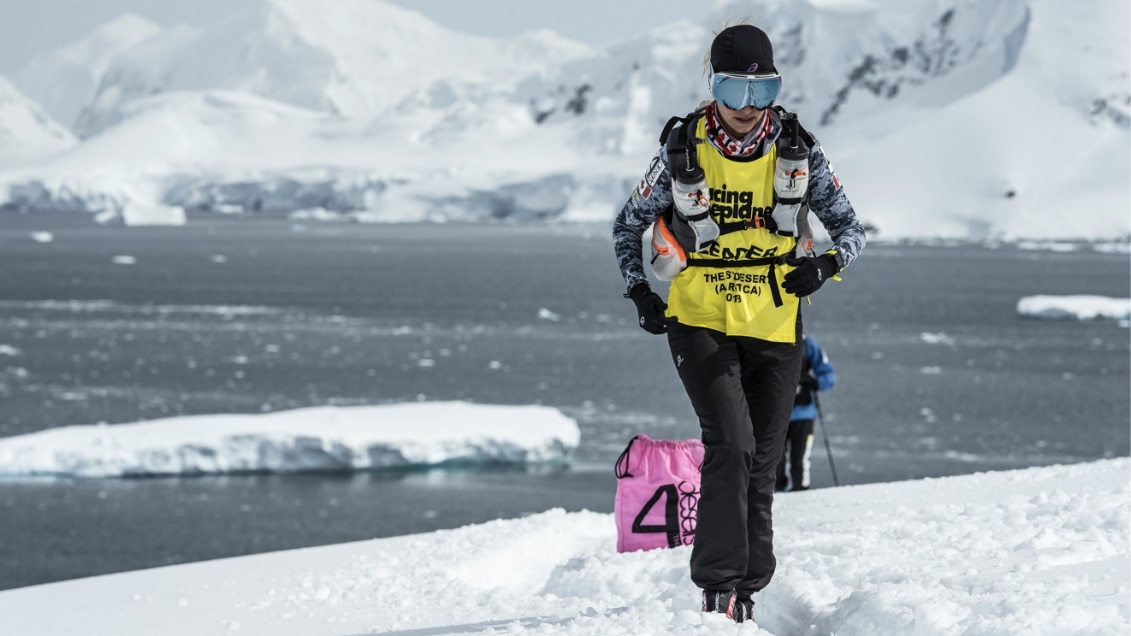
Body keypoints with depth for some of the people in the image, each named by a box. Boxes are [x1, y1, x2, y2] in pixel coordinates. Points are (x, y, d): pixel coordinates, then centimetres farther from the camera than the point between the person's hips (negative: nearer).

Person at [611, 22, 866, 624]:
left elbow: (849, 225, 5)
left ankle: (747, 587, 18)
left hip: (774, 328, 2)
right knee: (731, 443, -20)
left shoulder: (797, 152, -2)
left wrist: (826, 263, -16)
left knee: (760, 463, 6)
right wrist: (639, 291, -5)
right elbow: (628, 224, 9)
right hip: (700, 323, -2)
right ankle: (718, 583, -18)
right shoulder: (681, 151, -4)